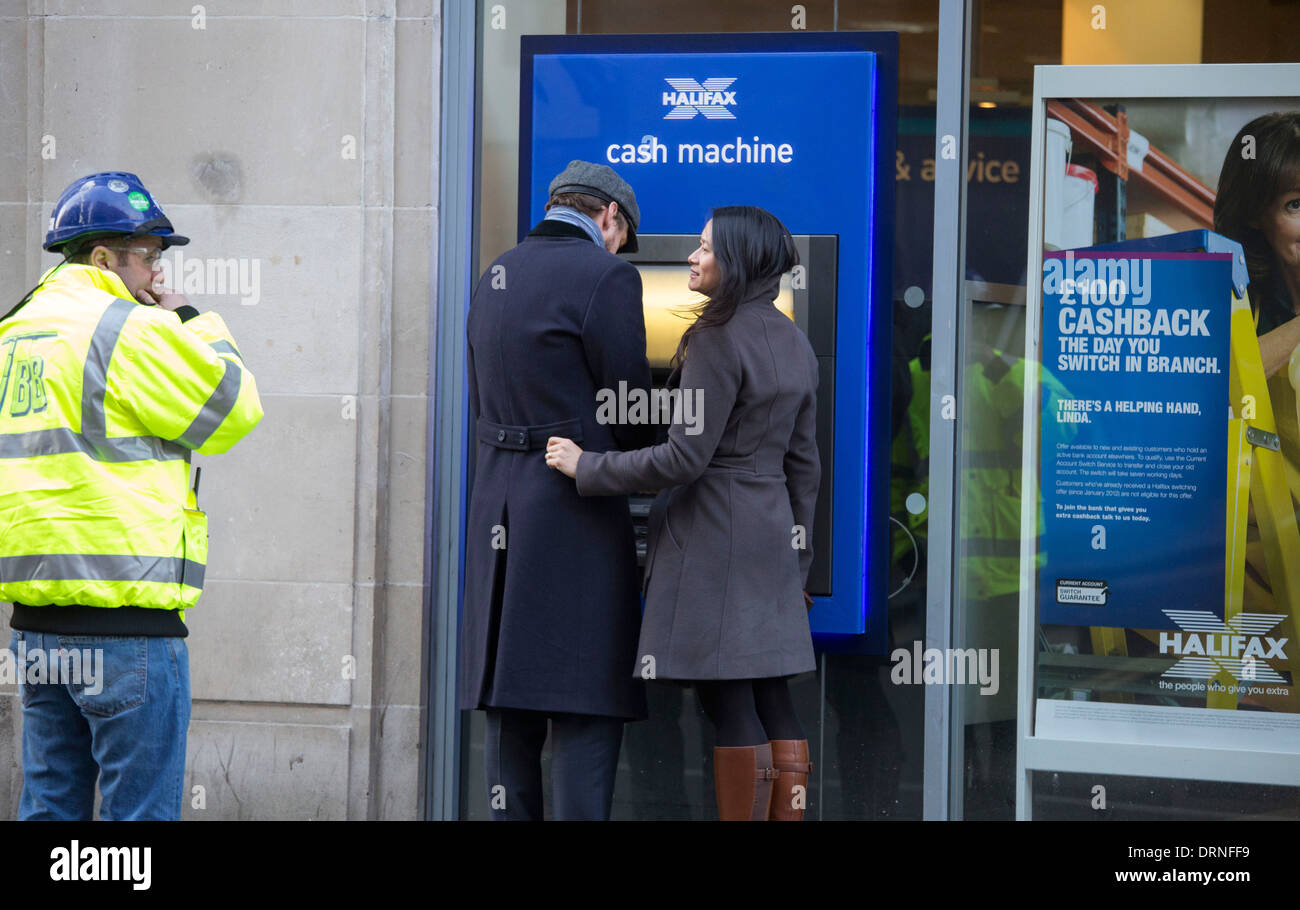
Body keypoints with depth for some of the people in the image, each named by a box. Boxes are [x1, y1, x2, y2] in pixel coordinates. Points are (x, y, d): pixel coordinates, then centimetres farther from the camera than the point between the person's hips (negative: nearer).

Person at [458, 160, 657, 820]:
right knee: (587, 708, -6)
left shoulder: (494, 278, 16)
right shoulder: (605, 277, -8)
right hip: (576, 515, -7)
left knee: (510, 713, 10)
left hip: (499, 504, 7)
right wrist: (653, 464, 13)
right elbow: (628, 412, -7)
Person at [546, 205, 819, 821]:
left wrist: (586, 467, -8)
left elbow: (685, 457, -17)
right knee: (771, 703, 8)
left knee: (727, 703, -6)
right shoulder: (794, 343, 13)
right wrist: (795, 557, 21)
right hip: (771, 534, 8)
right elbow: (803, 466, 16)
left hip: (711, 533, -8)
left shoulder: (719, 338, -14)